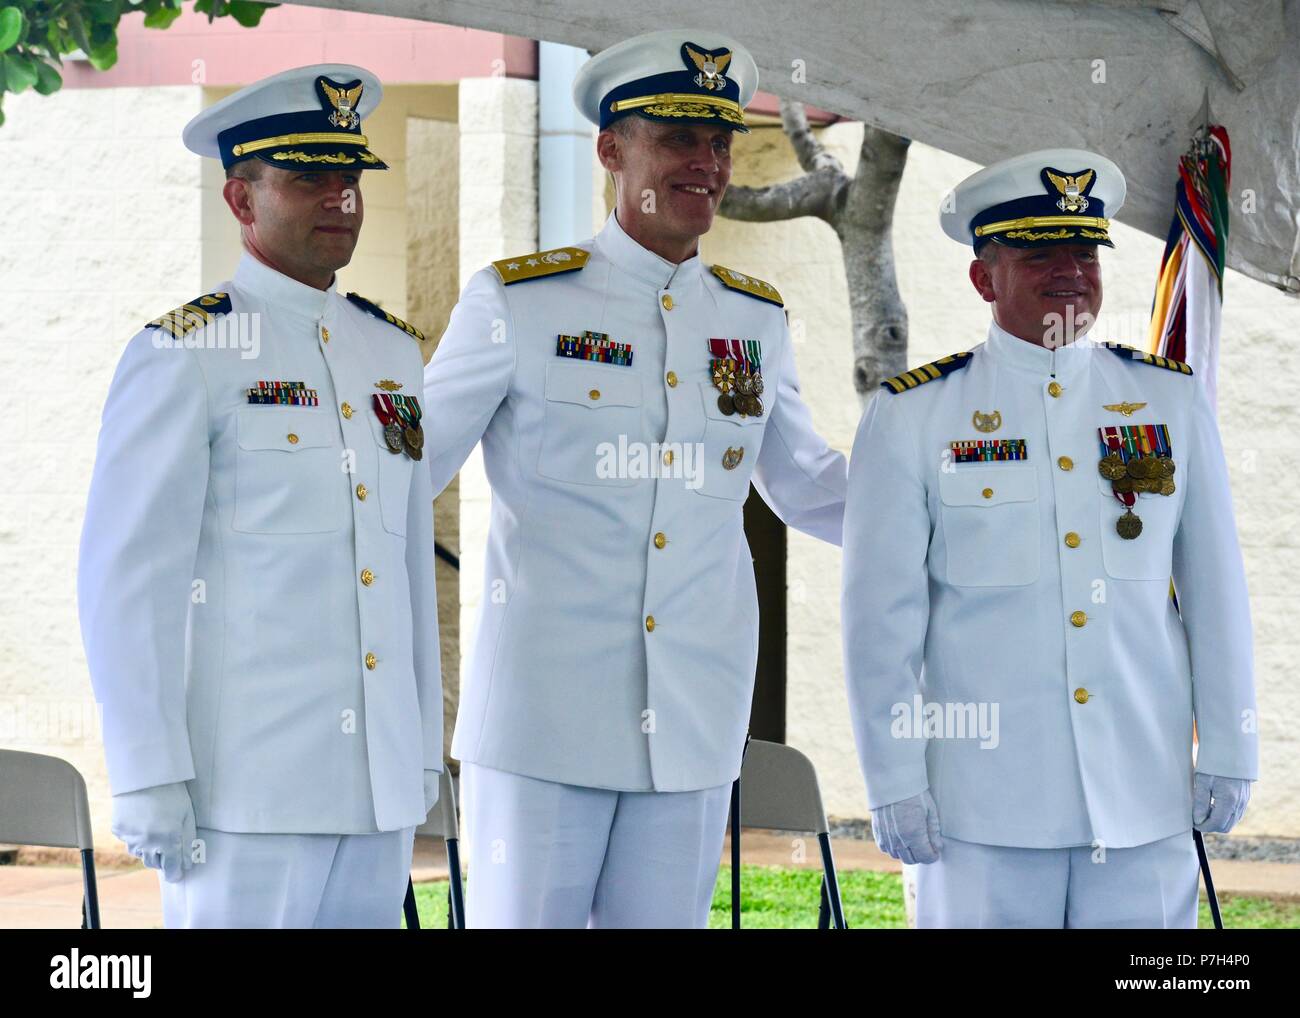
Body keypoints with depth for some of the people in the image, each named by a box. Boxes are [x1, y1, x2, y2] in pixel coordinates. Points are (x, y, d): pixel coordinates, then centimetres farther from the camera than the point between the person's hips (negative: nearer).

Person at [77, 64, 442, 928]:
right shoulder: (184, 357, -4)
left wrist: (426, 747, 16)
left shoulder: (394, 353, 15)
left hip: (381, 789, 6)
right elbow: (126, 580, -8)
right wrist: (148, 781, -13)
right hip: (246, 785, -6)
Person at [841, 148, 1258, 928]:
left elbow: (1216, 592, 11)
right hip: (983, 801, -2)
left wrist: (1229, 753, 8)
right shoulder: (913, 416, 1)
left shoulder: (1171, 402, 9)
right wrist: (894, 780, -4)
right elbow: (882, 615, 0)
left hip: (1147, 796, 2)